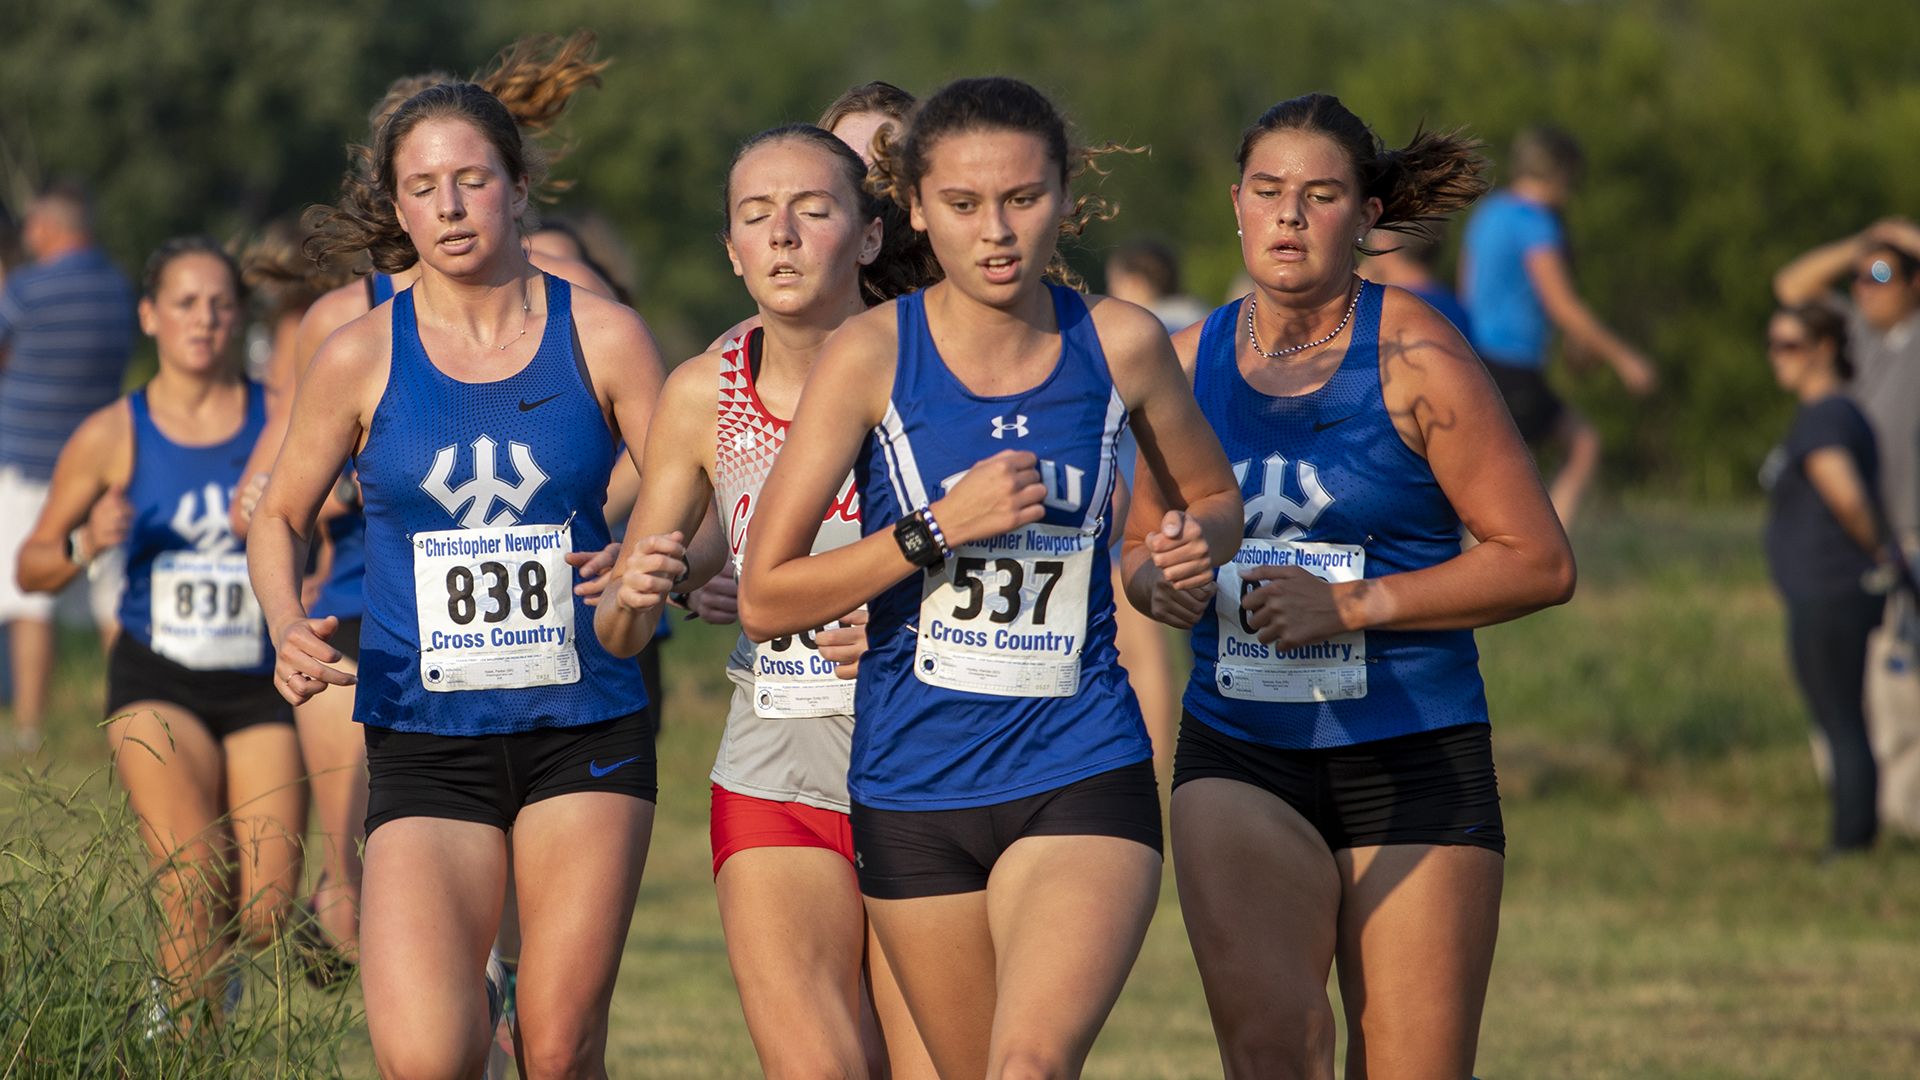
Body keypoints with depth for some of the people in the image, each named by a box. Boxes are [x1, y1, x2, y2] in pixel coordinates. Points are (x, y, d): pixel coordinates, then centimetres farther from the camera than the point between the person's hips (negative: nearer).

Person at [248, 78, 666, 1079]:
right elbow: (278, 518, 13)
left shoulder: (602, 338, 1)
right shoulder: (361, 356, 1)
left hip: (584, 731, 1)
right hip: (425, 740, 0)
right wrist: (290, 631, -7)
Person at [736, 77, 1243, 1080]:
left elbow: (1213, 495, 19)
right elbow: (763, 600, -9)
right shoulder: (871, 355, -7)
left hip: (1082, 777, -1)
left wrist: (1198, 539, -5)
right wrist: (937, 528, -19)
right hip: (913, 787, 1)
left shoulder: (1120, 344, -1)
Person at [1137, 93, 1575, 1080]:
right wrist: (1154, 580, -3)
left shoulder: (1414, 354, -6)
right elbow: (1142, 543, 22)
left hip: (1414, 758, -2)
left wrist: (1351, 605, -16)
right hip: (1239, 757, 2)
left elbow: (1539, 563, -7)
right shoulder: (1191, 360, 7)